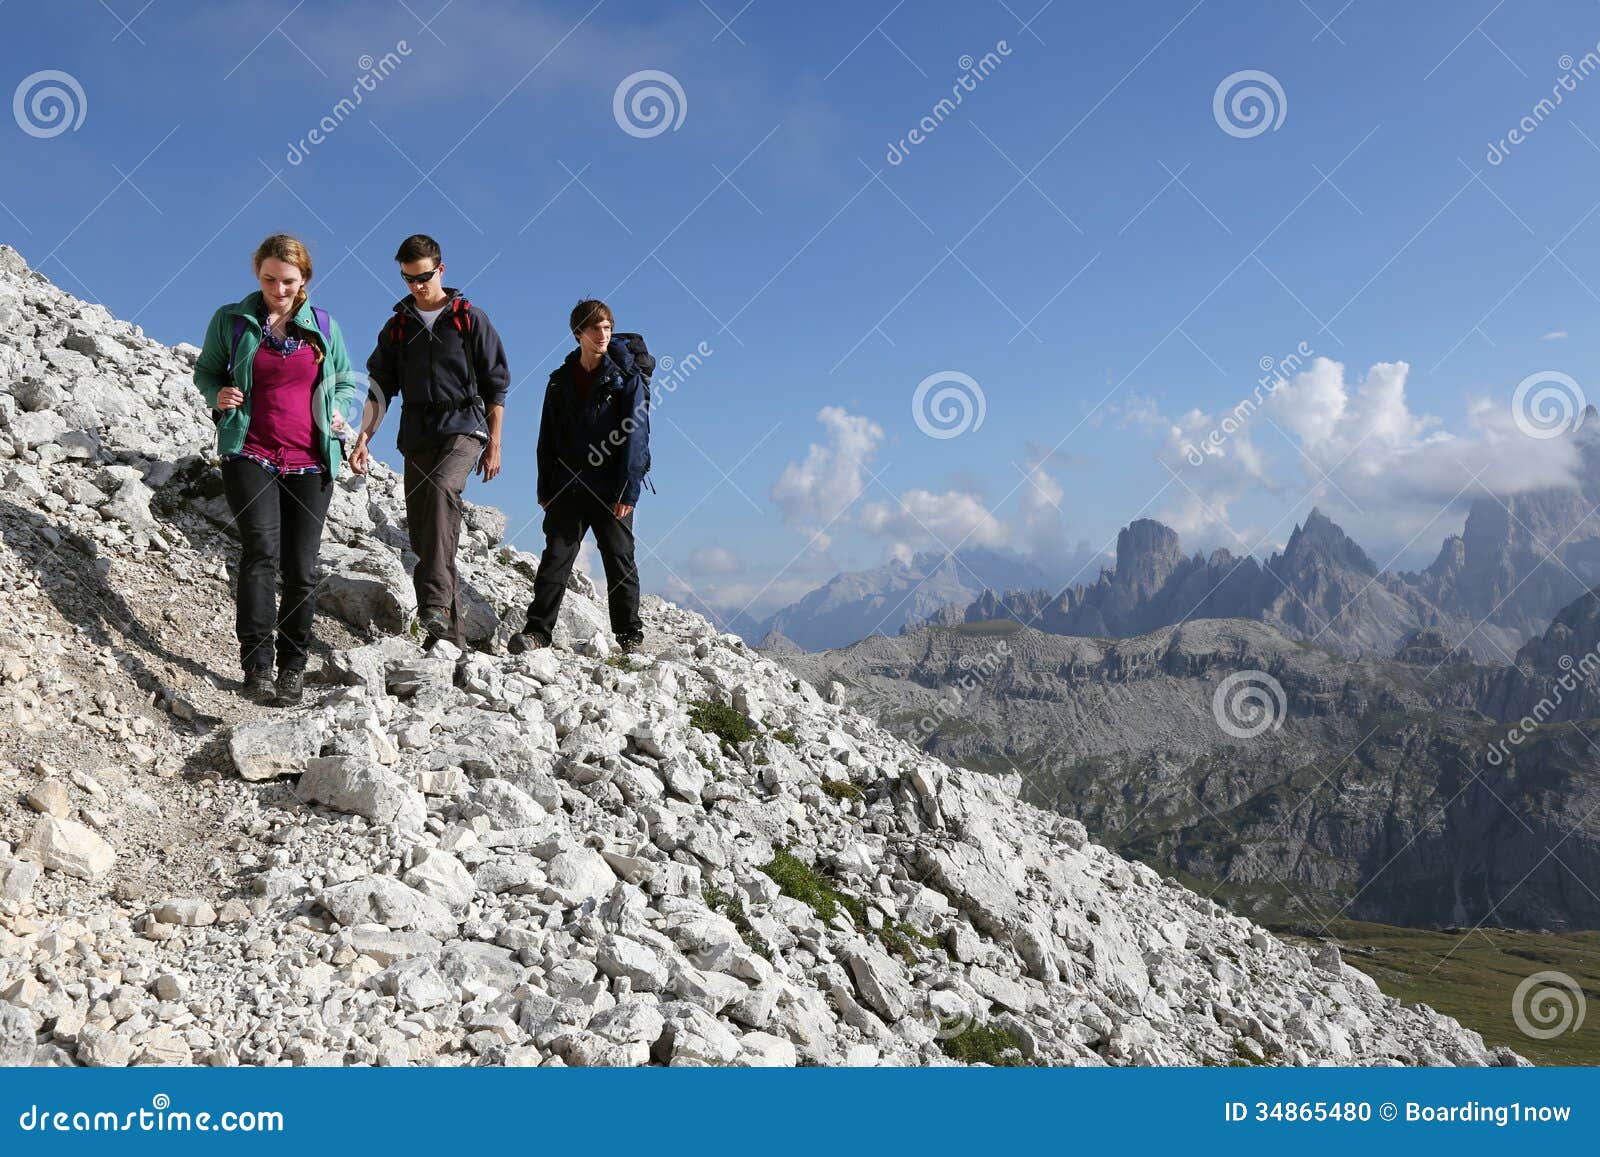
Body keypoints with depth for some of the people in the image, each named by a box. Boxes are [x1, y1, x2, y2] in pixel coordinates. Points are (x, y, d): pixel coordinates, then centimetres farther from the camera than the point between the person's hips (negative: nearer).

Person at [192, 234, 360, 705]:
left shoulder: (324, 327, 11)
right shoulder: (231, 321, 6)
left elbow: (345, 380, 22)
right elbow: (205, 369, 16)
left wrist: (338, 411, 2)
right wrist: (217, 394, -7)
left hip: (311, 462, 2)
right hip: (250, 454, -2)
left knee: (301, 567, 3)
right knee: (262, 550, -20)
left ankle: (293, 666, 14)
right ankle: (256, 663, -22)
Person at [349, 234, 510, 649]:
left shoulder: (470, 319, 4)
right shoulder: (397, 326, 14)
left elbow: (496, 385, 5)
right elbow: (380, 386, 13)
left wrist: (494, 444, 0)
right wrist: (363, 438, -1)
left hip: (463, 427, -5)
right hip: (417, 435, 5)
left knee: (441, 488, -34)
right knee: (422, 533, 1)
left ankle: (437, 605, -41)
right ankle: (450, 631, 9)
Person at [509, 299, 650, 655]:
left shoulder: (627, 378, -2)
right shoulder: (561, 380, 10)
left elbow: (636, 436, -8)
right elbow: (548, 438, 13)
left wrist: (628, 492, -16)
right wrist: (545, 489, 7)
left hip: (611, 490, -3)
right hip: (568, 485, 3)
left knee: (619, 560, 3)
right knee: (555, 557, -2)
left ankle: (630, 636, 11)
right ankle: (538, 630, -1)